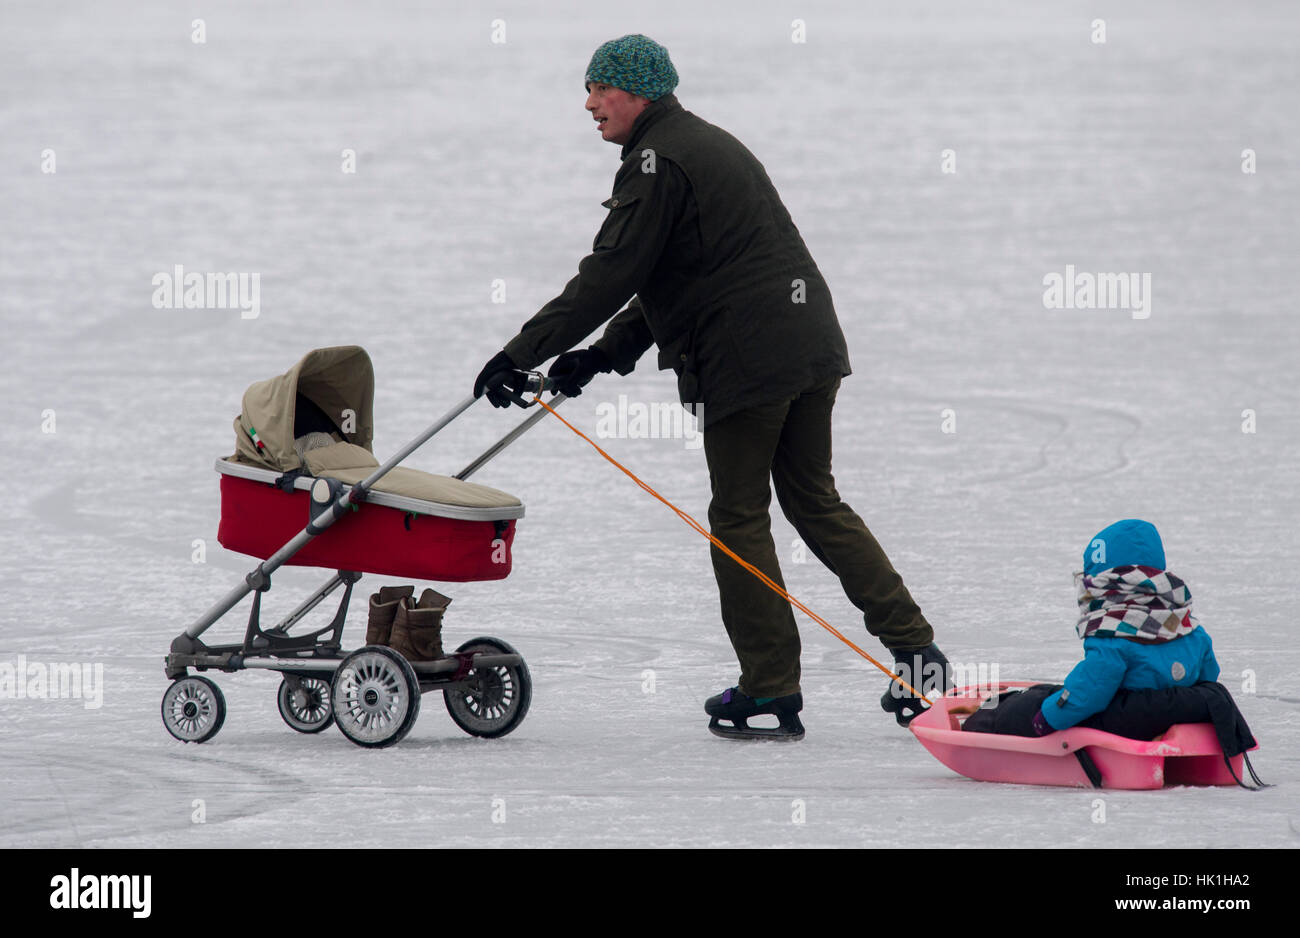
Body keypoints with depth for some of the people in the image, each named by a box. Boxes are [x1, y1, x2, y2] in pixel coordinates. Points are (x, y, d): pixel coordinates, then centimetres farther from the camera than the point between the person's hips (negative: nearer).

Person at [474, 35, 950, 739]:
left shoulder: (657, 163, -9)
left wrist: (522, 353, -11)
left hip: (746, 358, -9)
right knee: (815, 503, 17)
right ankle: (916, 650, 11)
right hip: (811, 344, 9)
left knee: (739, 517, 2)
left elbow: (608, 277, -15)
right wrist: (604, 355, 19)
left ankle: (770, 690, 5)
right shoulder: (712, 145, 23)